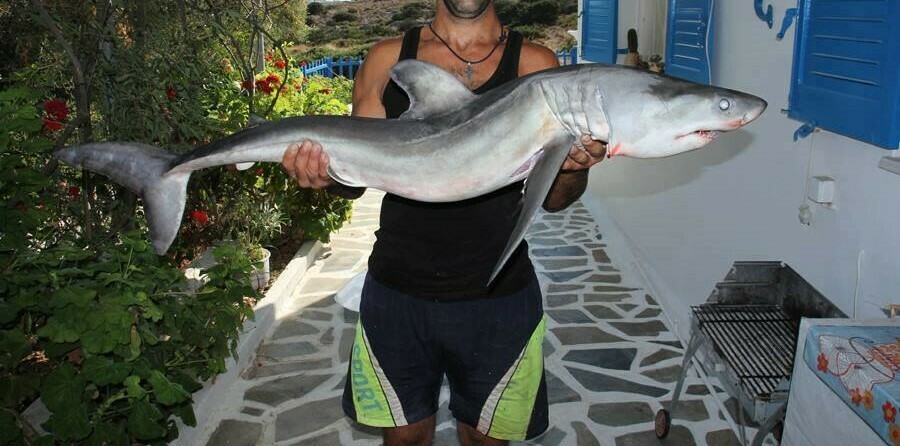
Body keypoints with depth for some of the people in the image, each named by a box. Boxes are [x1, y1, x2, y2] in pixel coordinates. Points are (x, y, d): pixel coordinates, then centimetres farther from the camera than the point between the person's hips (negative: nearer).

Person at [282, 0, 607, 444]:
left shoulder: (534, 64, -1)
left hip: (497, 294, 0)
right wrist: (327, 175, -20)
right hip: (397, 288, 1)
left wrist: (573, 167, -24)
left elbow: (552, 199, -2)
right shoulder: (388, 57, 2)